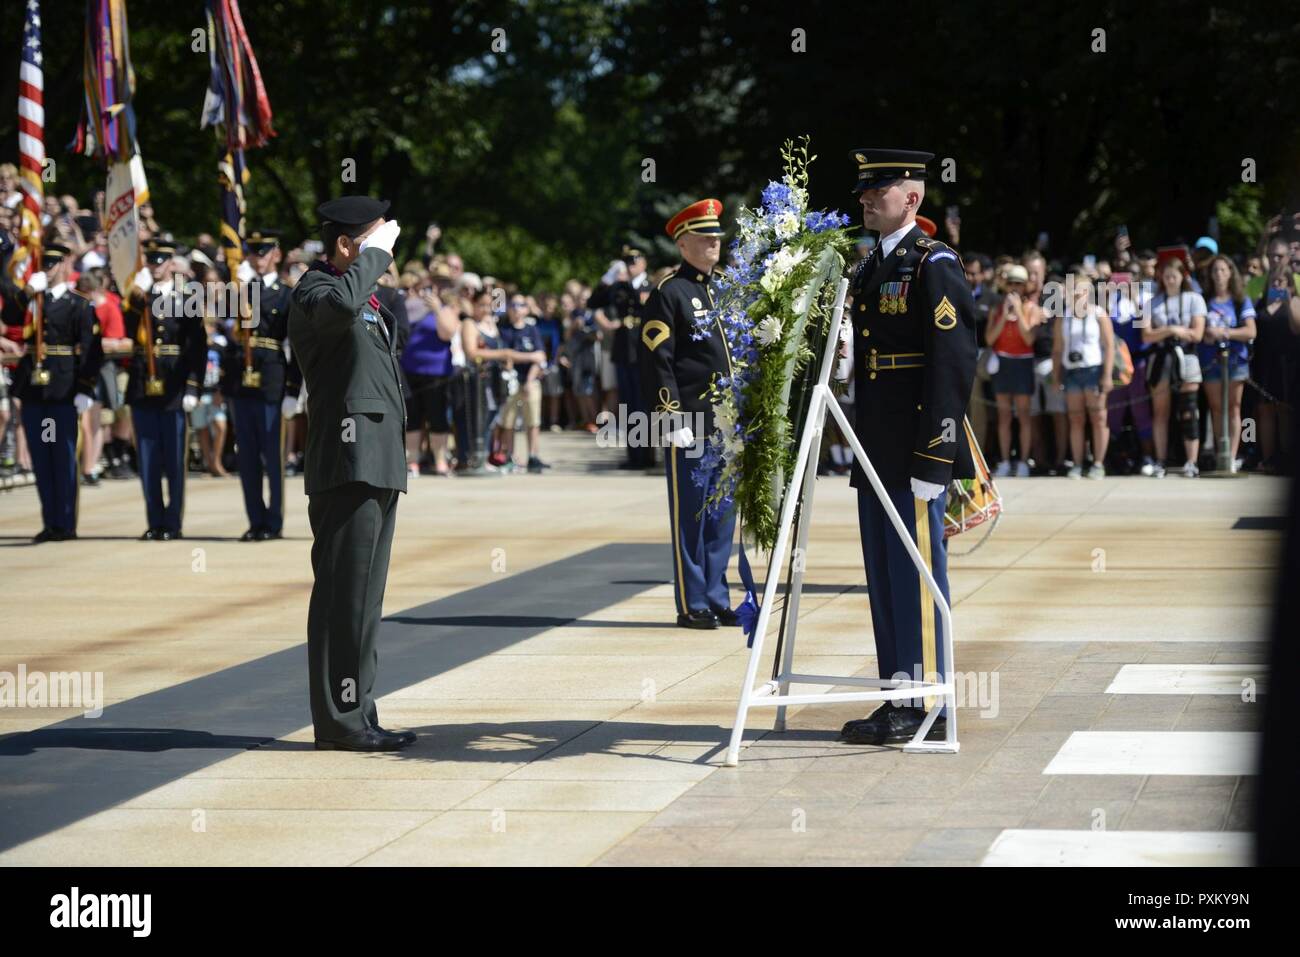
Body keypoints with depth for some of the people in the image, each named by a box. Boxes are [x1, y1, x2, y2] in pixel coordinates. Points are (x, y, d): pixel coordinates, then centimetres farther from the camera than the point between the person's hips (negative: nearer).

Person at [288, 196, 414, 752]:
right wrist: (375, 255, -22)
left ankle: (357, 715, 17)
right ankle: (338, 721, -8)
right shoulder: (314, 291, -10)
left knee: (364, 599, 12)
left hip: (379, 467, 10)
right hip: (347, 464, -10)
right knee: (344, 596, -9)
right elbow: (339, 306, -36)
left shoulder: (369, 297, 21)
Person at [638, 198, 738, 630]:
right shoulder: (669, 293, -6)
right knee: (690, 517, -1)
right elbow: (657, 362, -11)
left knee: (723, 517, 10)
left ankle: (717, 601, 17)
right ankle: (692, 606, 4)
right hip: (690, 426, -7)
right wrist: (673, 419, -16)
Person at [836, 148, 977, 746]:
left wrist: (932, 456, -19)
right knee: (884, 578, 11)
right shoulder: (867, 270, 18)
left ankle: (926, 705, -1)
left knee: (916, 575, -6)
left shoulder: (935, 265, -8)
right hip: (876, 457, 9)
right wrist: (861, 448, 17)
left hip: (916, 452, -9)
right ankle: (897, 698, 17)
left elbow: (954, 362, -15)